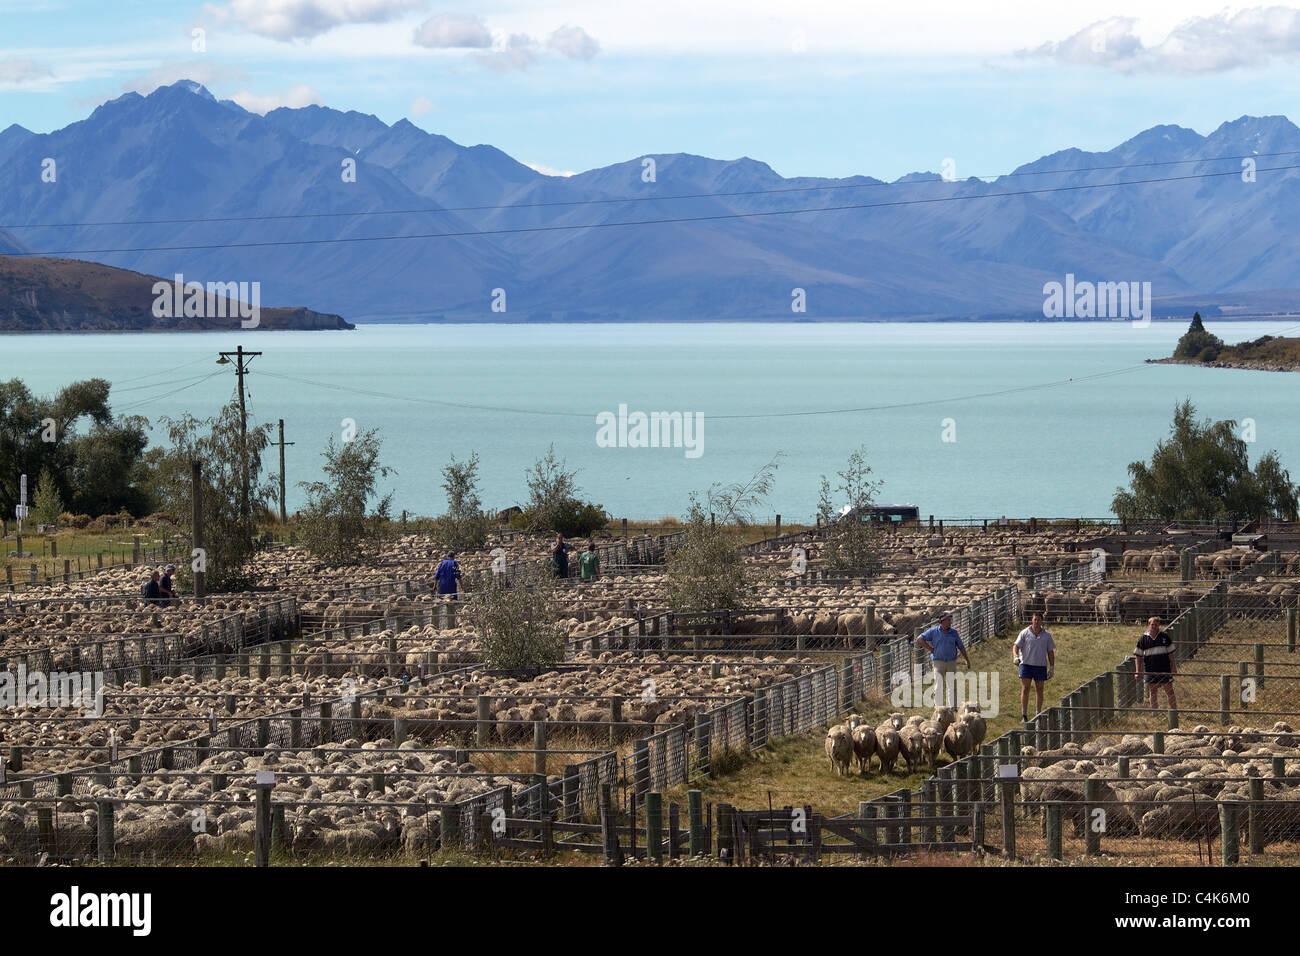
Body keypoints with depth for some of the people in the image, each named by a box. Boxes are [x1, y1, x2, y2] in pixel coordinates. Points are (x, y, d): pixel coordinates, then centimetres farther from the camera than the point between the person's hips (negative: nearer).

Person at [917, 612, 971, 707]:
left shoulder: (954, 632, 5)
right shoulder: (934, 631, -1)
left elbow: (961, 647, 13)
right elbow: (919, 639, 1)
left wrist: (967, 660, 12)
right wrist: (931, 649, -3)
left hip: (951, 662, 2)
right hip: (939, 662, -2)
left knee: (951, 686, 2)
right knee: (939, 686, -5)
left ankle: (952, 707, 5)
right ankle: (938, 706, -2)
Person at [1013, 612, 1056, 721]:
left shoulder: (1047, 635, 6)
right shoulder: (1025, 633, 0)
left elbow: (1050, 652, 10)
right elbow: (1016, 646, -2)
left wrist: (1052, 667, 6)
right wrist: (1015, 656, -22)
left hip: (1040, 665, 2)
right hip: (1026, 664, -2)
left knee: (1039, 689, 7)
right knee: (1025, 689, -6)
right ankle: (1024, 715, -5)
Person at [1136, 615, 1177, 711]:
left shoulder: (1164, 636, 1)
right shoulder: (1143, 639, 1)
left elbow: (1170, 653, 6)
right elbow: (1138, 656, 6)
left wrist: (1173, 667, 2)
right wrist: (1138, 671, 1)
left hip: (1165, 669, -1)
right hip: (1150, 670, 1)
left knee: (1169, 691, 0)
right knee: (1153, 692, 7)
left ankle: (1174, 710, 5)